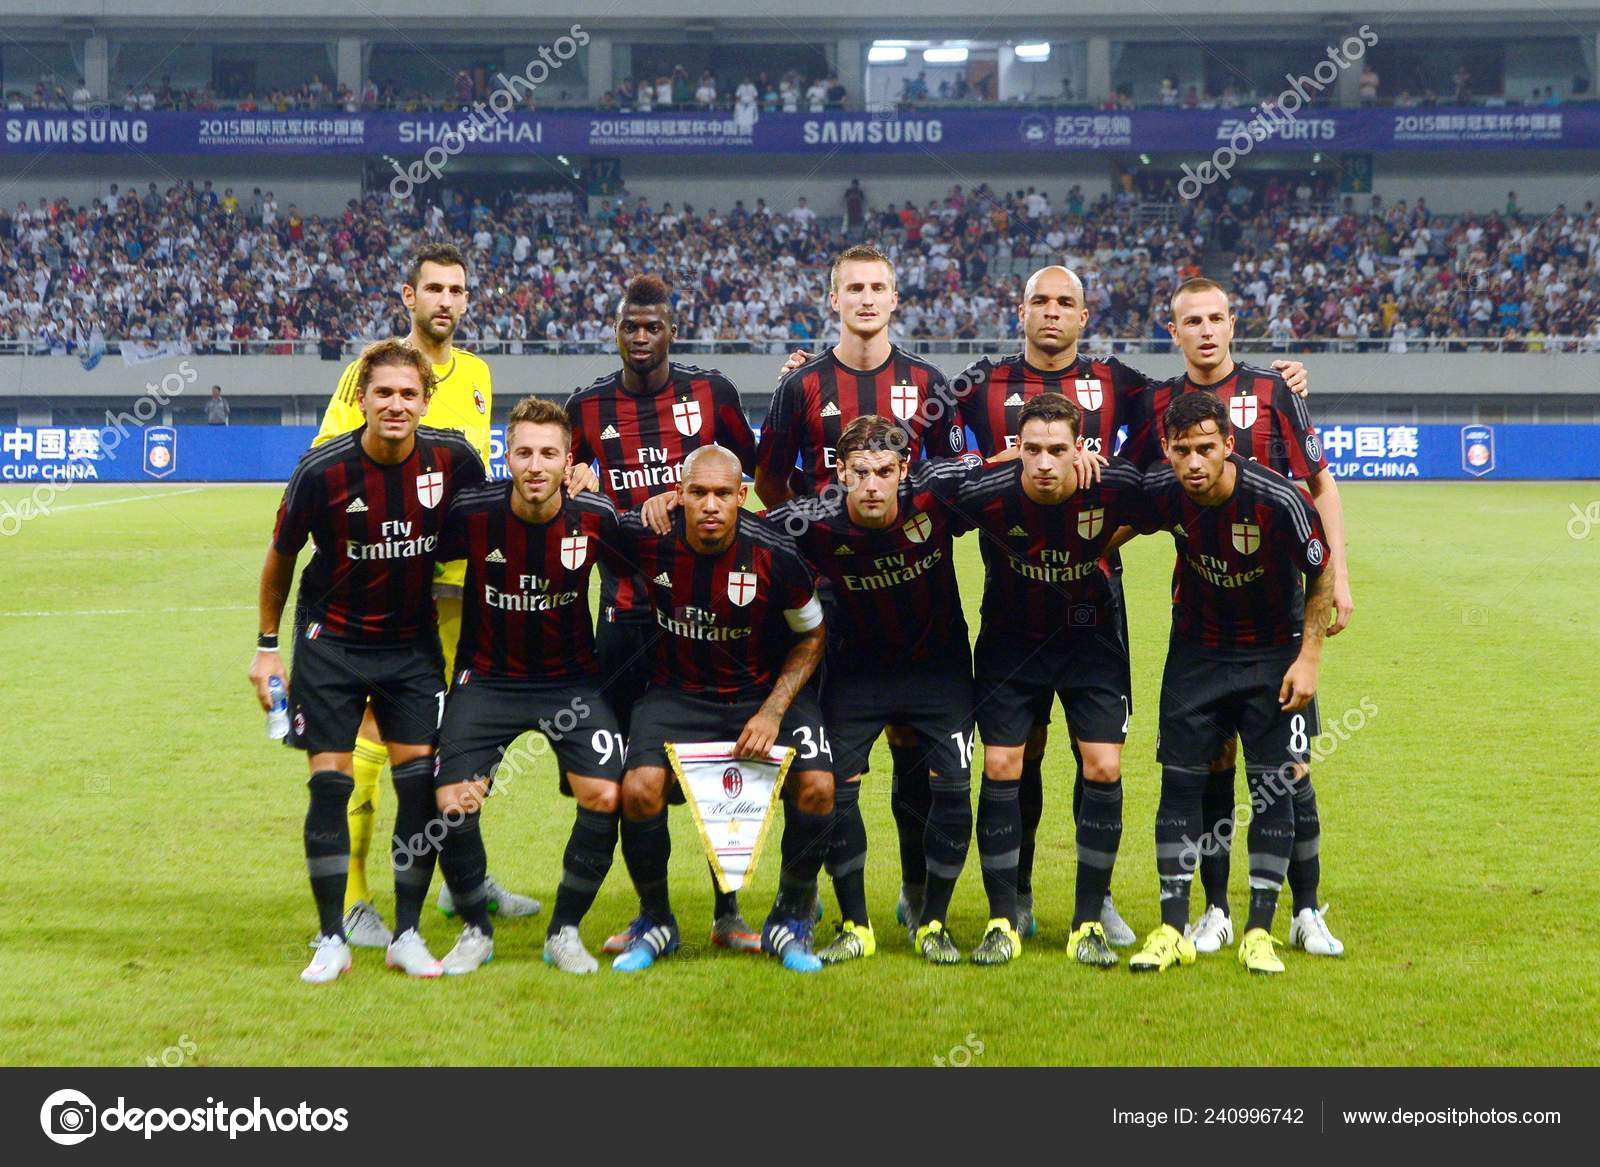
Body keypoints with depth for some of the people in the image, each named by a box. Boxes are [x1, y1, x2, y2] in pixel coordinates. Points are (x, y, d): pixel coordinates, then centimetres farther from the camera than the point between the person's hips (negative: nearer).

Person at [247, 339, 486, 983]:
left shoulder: (454, 459, -13)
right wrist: (267, 646, 4)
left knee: (420, 780, -3)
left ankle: (407, 935, 10)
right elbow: (281, 556, 0)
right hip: (330, 640, -1)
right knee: (329, 784, -3)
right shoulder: (322, 470, -17)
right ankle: (332, 940, 8)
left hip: (413, 641, 2)